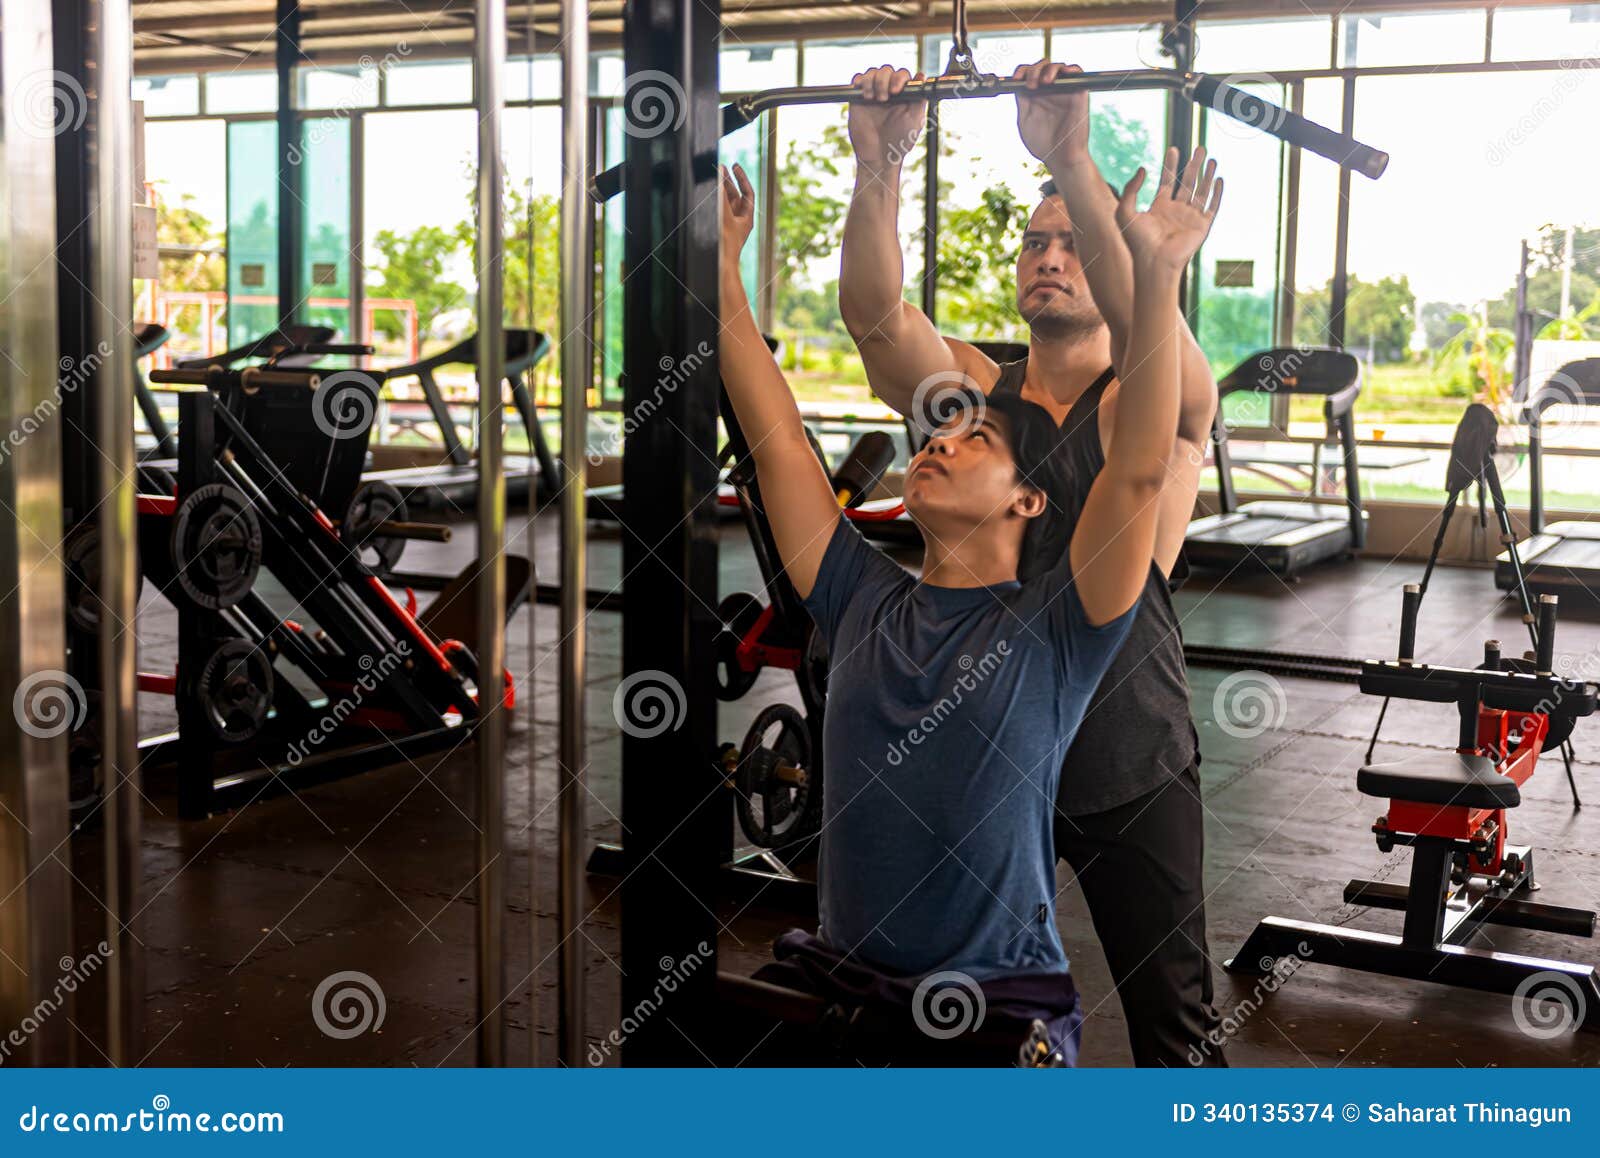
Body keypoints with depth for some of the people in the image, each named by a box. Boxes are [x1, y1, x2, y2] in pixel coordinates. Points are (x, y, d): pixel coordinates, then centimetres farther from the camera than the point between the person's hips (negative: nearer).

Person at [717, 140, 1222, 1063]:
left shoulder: (1052, 628, -1)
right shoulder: (864, 605, 10)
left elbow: (1141, 470, -13)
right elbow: (776, 438, 8)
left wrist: (1158, 275, -20)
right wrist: (721, 266, 6)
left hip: (1003, 997, -3)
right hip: (844, 984, 4)